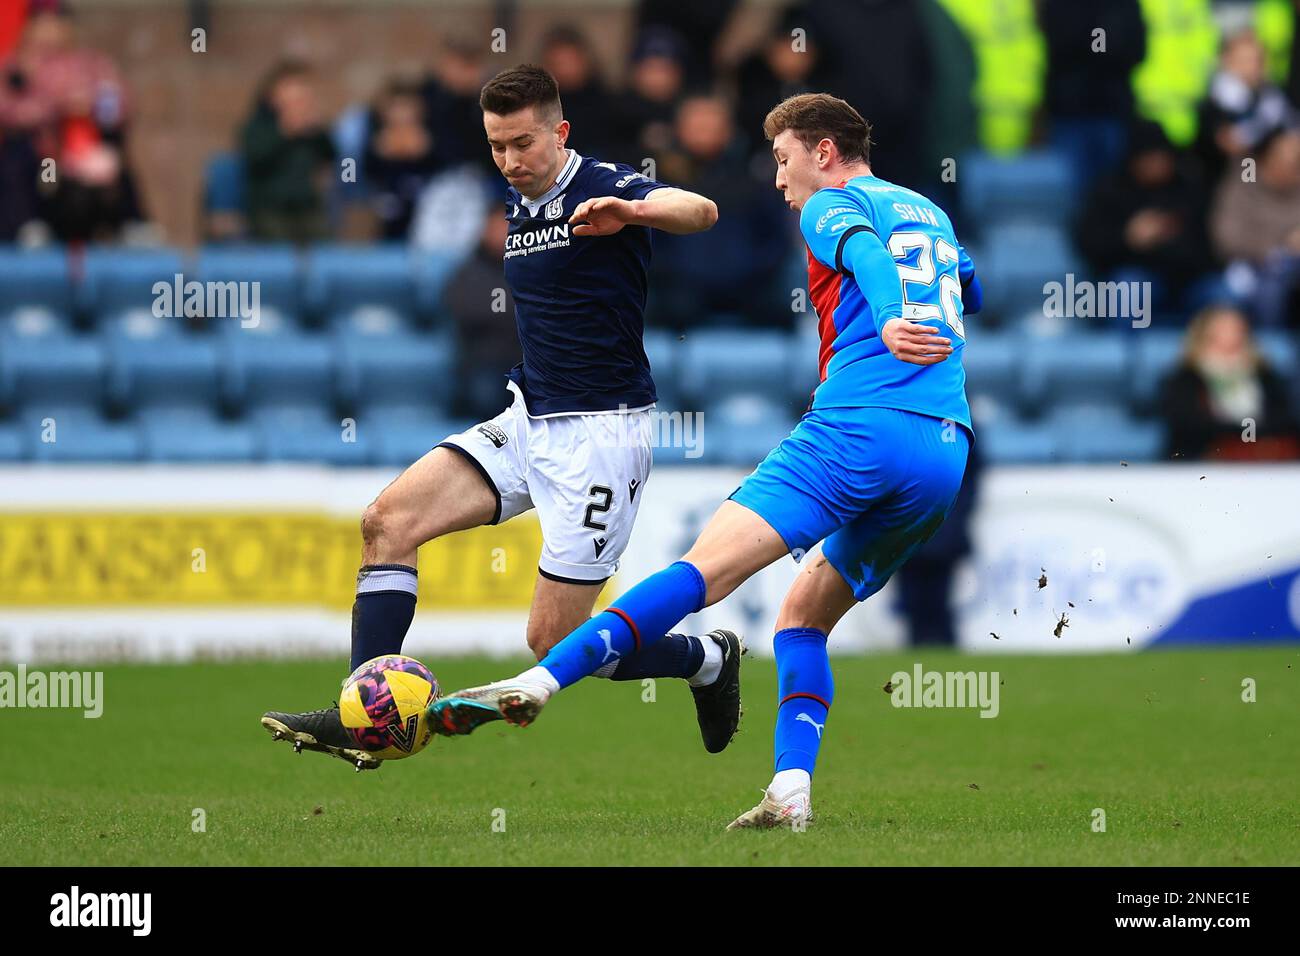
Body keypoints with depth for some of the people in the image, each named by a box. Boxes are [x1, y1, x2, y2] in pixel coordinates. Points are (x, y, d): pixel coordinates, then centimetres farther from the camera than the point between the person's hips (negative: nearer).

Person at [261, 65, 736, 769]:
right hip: (527, 421, 8)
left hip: (601, 433, -8)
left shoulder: (603, 188, -13)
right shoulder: (516, 204, 11)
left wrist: (632, 211, -54)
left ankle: (708, 659, 20)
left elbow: (700, 211, -34)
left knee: (554, 642, -7)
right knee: (388, 519, -11)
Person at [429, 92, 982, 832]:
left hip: (858, 427, -7)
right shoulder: (933, 216, 28)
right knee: (804, 618, 17)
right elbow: (980, 294, 44)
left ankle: (538, 685, -28)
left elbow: (867, 252, -15)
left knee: (705, 568, -18)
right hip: (946, 455, 7)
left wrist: (889, 320, -33)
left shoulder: (834, 206, 8)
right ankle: (792, 794, -1)